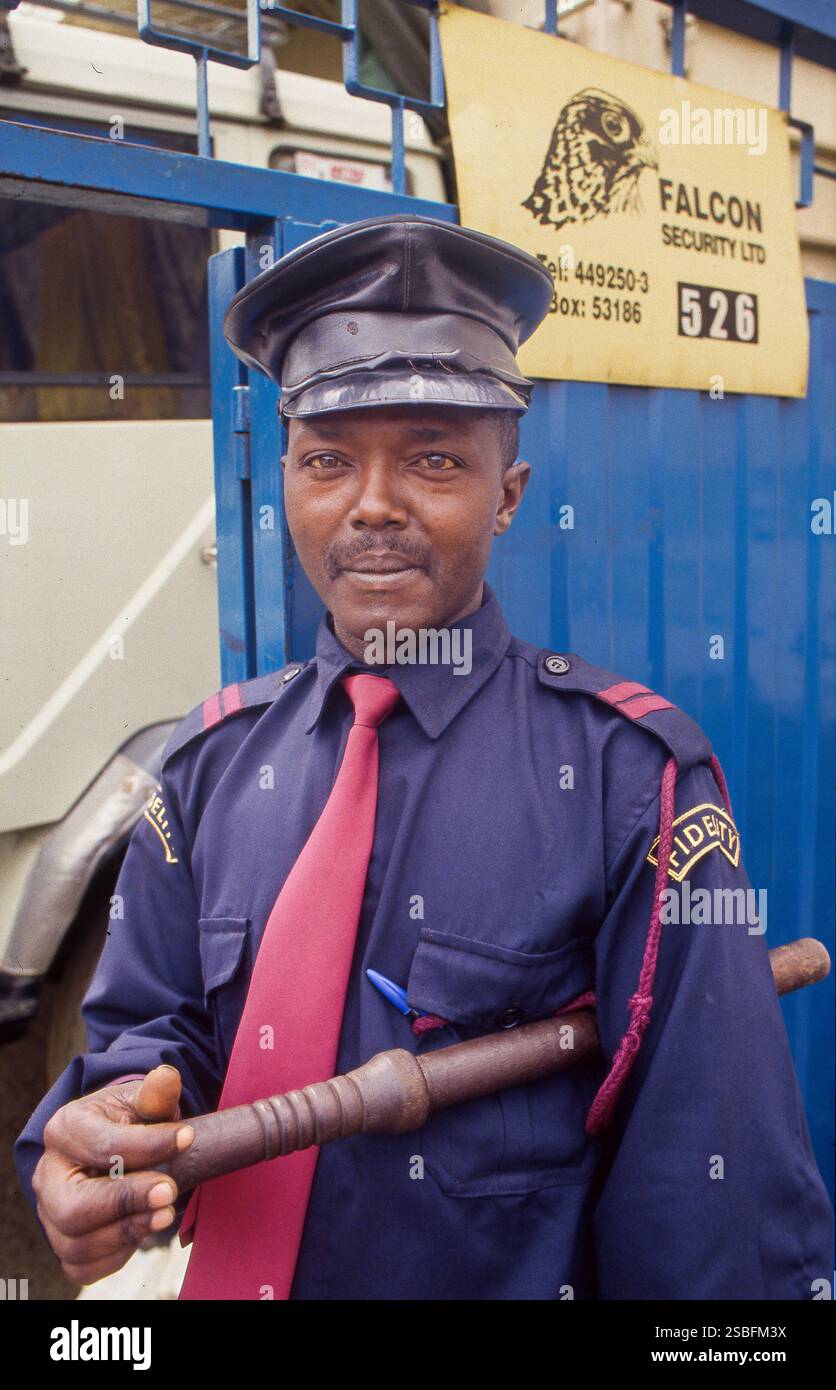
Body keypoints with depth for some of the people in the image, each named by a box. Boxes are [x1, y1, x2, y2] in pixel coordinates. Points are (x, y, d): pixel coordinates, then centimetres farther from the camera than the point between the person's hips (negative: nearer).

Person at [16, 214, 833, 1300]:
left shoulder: (629, 771, -21)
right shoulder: (215, 759, -8)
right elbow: (152, 1021, -2)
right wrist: (98, 1131, -21)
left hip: (529, 1274, -3)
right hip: (231, 1273, 4)